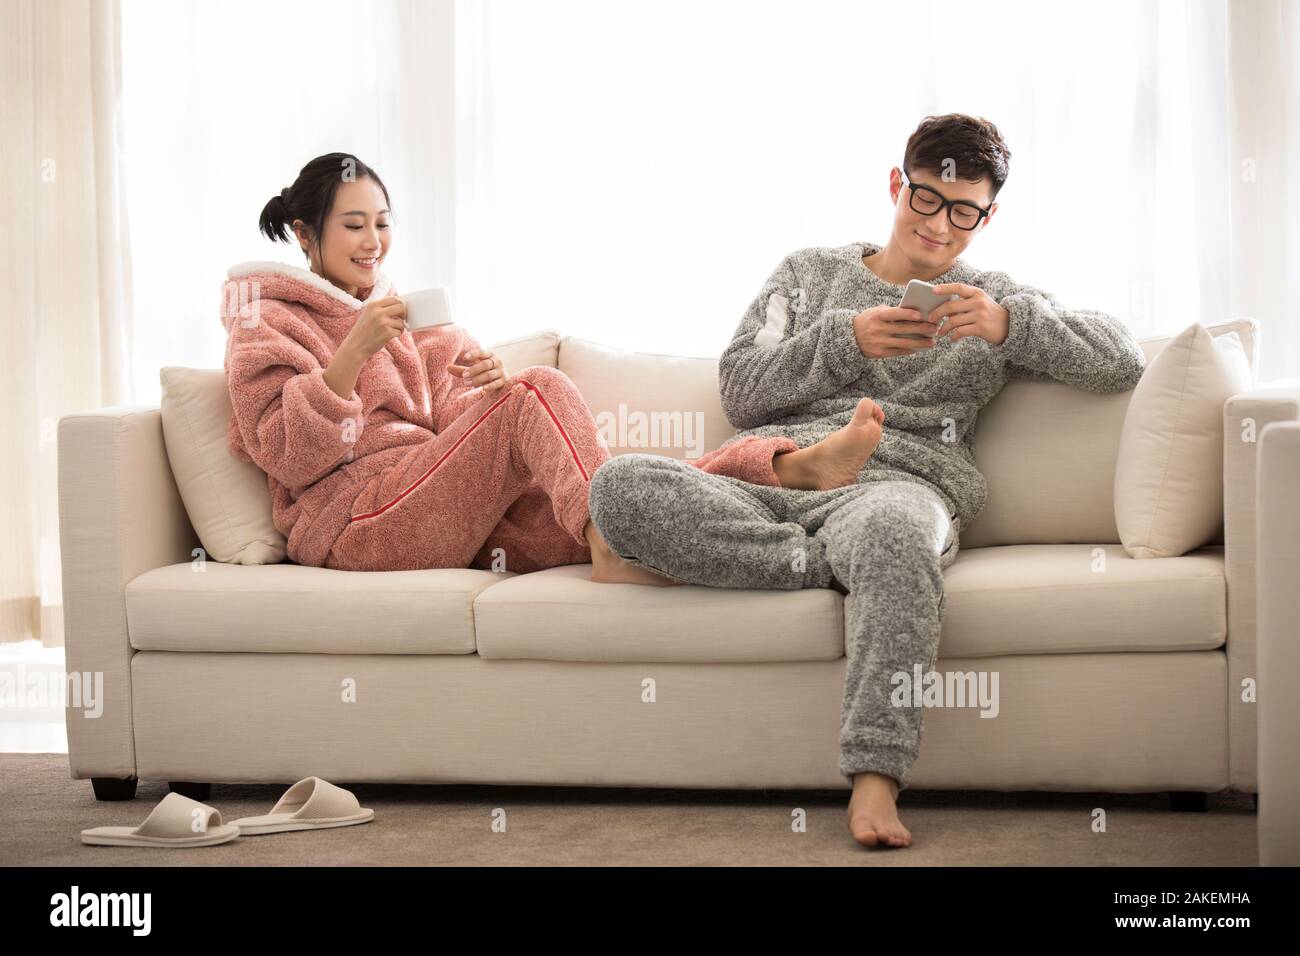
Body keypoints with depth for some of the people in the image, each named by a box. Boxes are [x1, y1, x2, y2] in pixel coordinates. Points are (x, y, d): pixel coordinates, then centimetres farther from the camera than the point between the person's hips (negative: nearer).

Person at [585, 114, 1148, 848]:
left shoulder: (994, 301, 24)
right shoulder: (809, 273, 27)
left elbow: (1123, 360, 12)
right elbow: (740, 392, 14)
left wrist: (1011, 324, -4)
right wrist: (846, 339, -1)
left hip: (896, 482, -2)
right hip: (769, 481, 2)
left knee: (892, 527, -44)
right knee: (619, 486, -30)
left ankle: (876, 775, -46)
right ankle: (832, 566, -28)